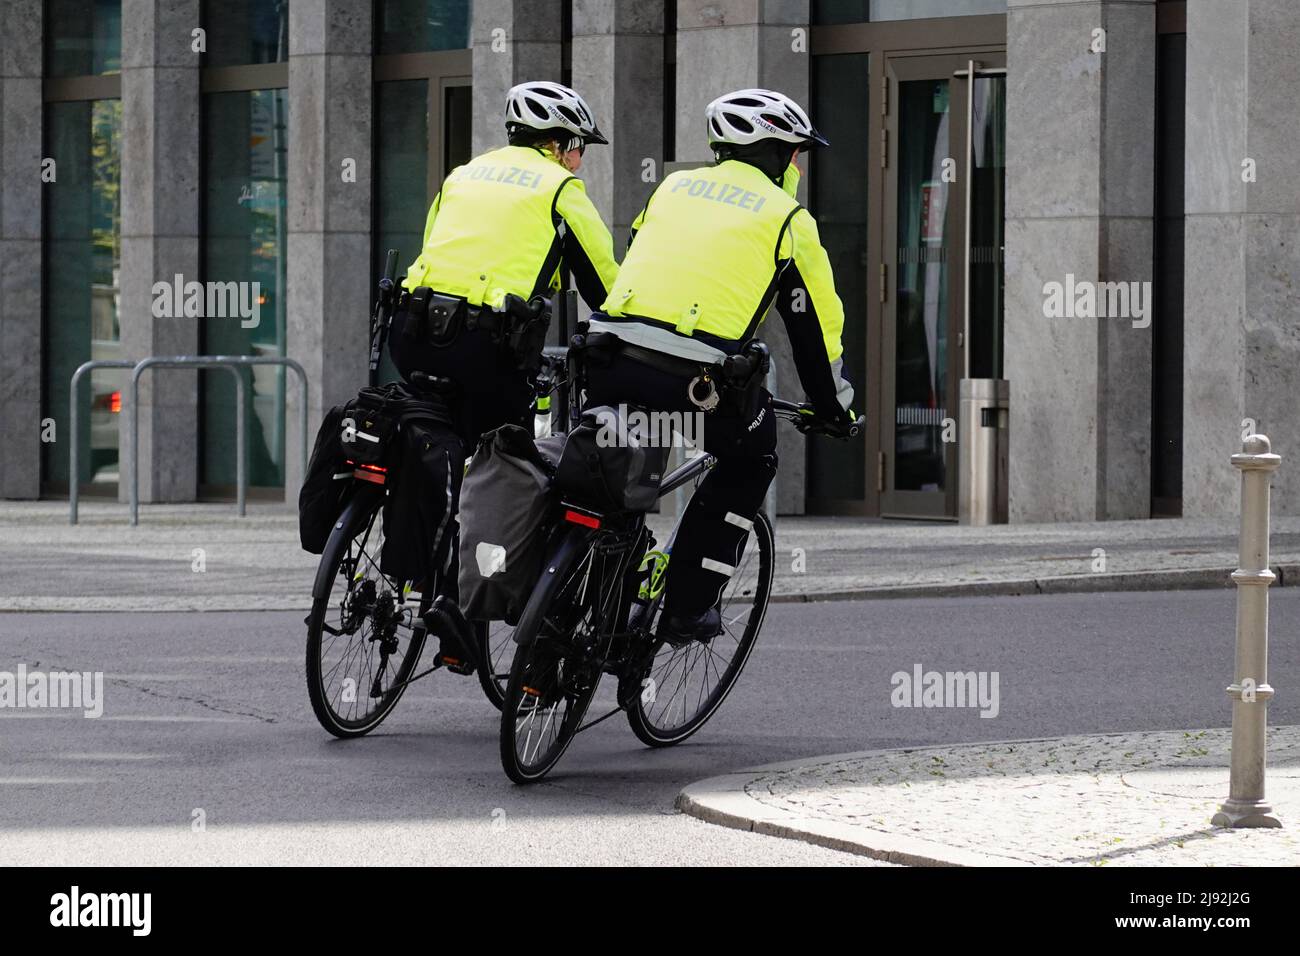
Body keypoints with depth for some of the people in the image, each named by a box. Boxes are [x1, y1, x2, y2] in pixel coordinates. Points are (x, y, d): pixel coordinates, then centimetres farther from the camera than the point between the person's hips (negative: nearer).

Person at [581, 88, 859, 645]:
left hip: (610, 366, 4)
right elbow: (817, 325, 16)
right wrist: (833, 407, 30)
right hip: (695, 380, -4)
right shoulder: (788, 218, 11)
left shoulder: (674, 187, 24)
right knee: (750, 462, 22)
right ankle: (687, 608, 15)